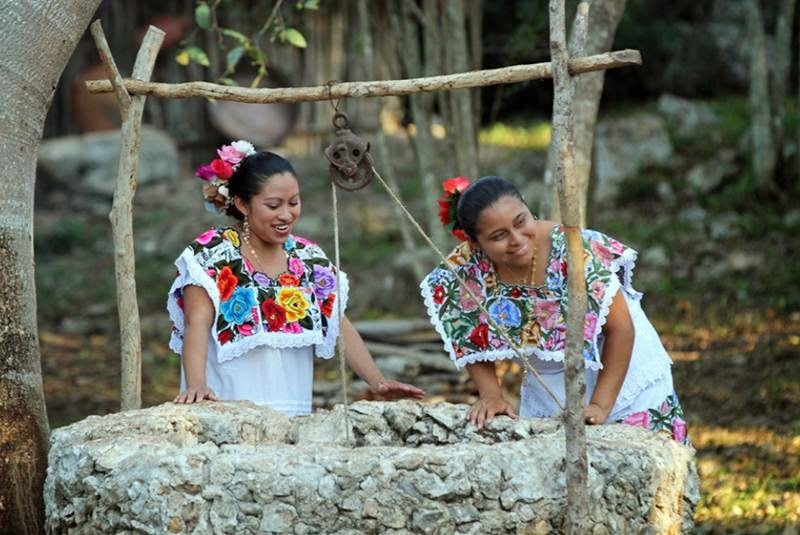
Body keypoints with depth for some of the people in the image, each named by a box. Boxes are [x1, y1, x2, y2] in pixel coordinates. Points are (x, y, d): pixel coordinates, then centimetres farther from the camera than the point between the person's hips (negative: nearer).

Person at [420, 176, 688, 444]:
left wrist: (600, 405, -25)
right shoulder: (466, 269, -17)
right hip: (546, 390, 3)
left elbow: (620, 327, -23)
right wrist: (491, 395, -17)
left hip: (621, 374, -3)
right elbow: (474, 342, -2)